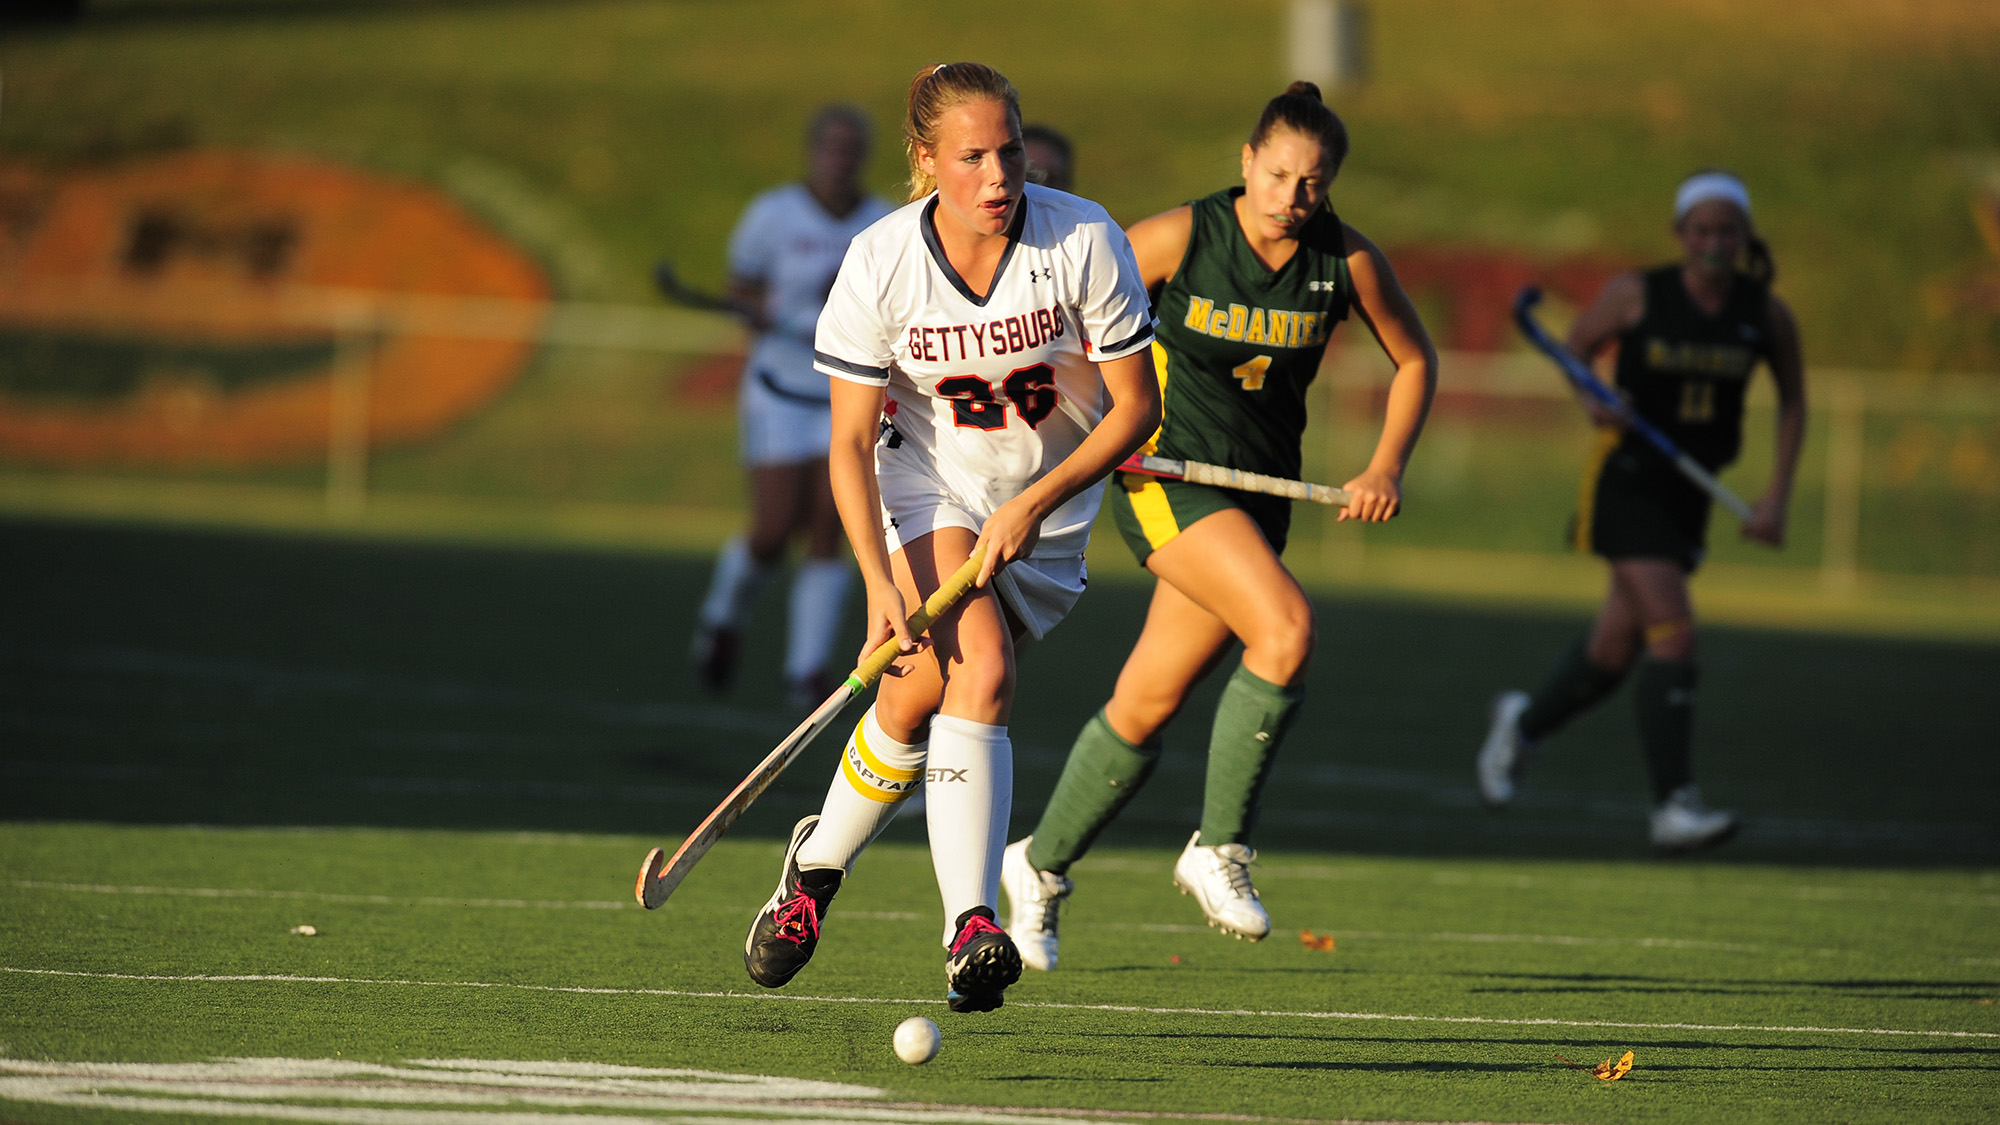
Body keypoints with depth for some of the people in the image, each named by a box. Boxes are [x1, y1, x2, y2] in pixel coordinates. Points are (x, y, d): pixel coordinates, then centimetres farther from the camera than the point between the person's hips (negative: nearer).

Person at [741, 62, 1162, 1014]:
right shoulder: (879, 266, -21)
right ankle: (971, 929, -24)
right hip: (929, 479, -1)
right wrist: (882, 583, -26)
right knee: (979, 670, -25)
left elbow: (1136, 407, -12)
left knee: (922, 697, -10)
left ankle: (818, 865, 11)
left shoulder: (1084, 242, -21)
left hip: (1052, 496, 1)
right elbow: (850, 444, -15)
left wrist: (1033, 503, -20)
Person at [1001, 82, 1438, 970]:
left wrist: (1387, 466, -1)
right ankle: (1219, 848, -13)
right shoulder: (1182, 238, -13)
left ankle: (1040, 866, 27)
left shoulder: (1347, 262, -3)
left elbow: (1414, 360, 11)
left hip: (1258, 493, 4)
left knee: (1147, 705, 6)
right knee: (1286, 628, -26)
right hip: (1166, 472, -4)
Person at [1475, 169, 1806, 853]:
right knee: (1673, 632, -20)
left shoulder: (1766, 314, -3)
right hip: (1625, 481, -5)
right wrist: (1591, 397, -17)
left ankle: (1524, 723, 44)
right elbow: (1573, 350, 5)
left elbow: (1792, 399, 10)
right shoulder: (1636, 295, -10)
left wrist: (1778, 496, 1)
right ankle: (1674, 805, -20)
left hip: (1690, 490, 5)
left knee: (1616, 652, 13)